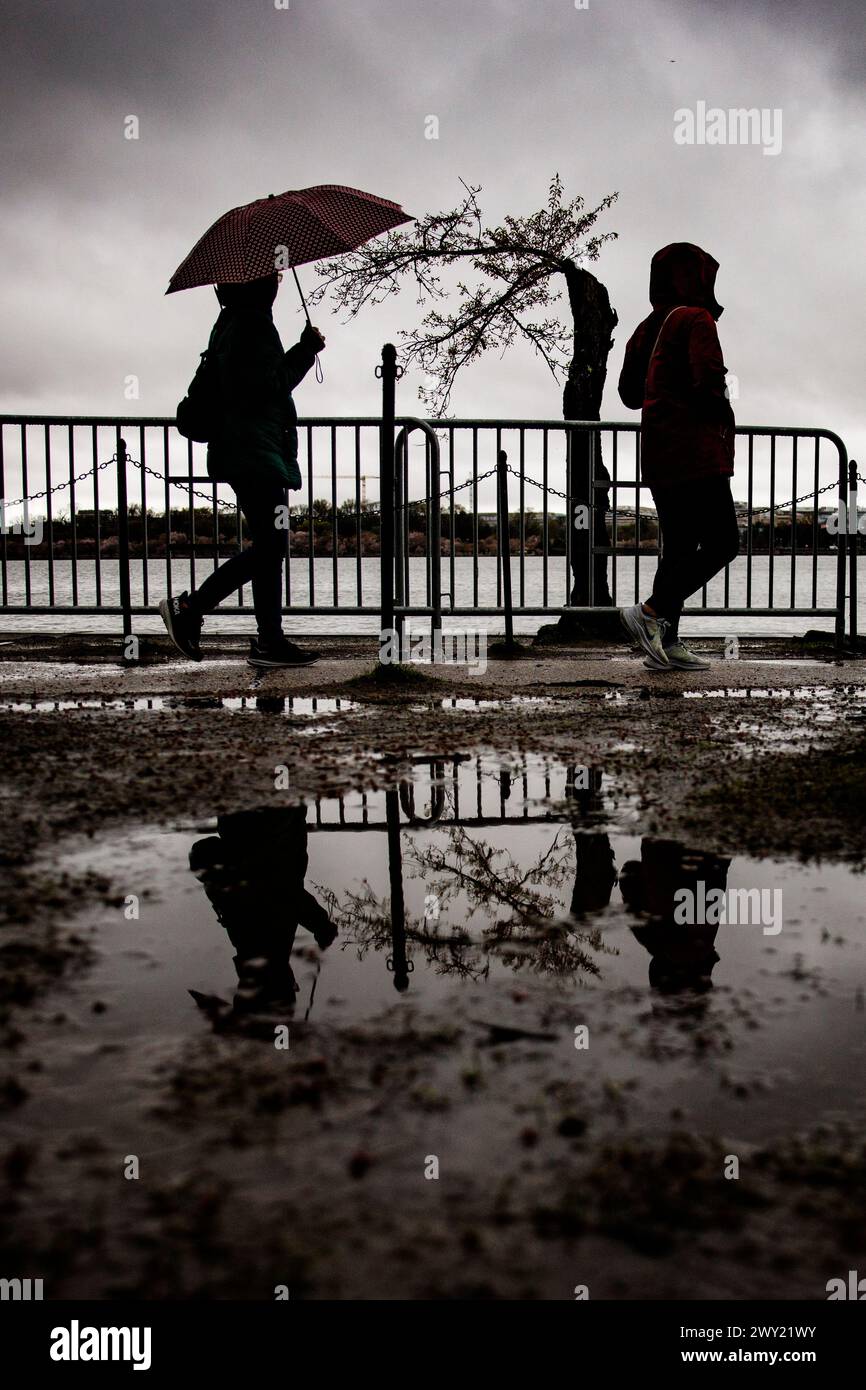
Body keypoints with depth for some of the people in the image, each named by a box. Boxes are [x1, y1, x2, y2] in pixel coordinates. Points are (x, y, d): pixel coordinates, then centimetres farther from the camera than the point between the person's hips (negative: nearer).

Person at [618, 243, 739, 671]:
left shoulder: (647, 328, 17)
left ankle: (666, 642, 8)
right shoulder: (695, 319, -8)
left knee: (678, 547, 10)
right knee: (721, 543, -7)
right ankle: (652, 612, -17)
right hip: (695, 454, -9)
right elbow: (709, 383, -19)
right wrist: (721, 414, -1)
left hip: (657, 456, 9)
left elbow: (629, 392, 21)